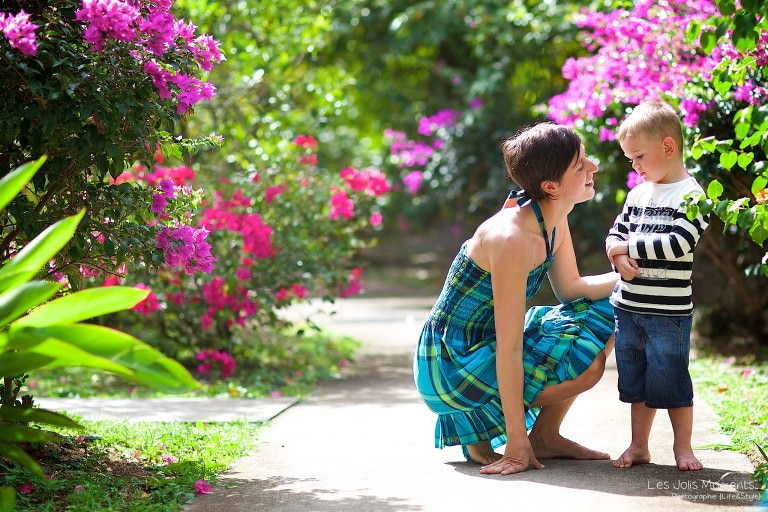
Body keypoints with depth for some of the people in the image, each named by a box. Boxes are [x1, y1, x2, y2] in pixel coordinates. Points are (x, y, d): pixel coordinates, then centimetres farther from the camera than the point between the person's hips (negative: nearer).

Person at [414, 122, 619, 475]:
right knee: (587, 362, -22)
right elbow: (509, 349, -29)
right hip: (450, 363, -9)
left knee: (603, 314, 6)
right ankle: (478, 433, -3)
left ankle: (546, 436, 11)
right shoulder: (511, 238, -29)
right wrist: (517, 443, -27)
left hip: (485, 343, 9)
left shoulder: (553, 220, -3)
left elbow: (570, 287, 14)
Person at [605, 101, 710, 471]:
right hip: (628, 305, 6)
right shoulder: (638, 194, 11)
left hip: (669, 311, -6)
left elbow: (677, 244, -20)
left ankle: (682, 447, 14)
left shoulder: (690, 195, -10)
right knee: (636, 380, 13)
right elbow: (615, 233, 14)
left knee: (670, 379, 0)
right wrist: (619, 256, -8)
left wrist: (629, 246, -14)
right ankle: (638, 446, 24)